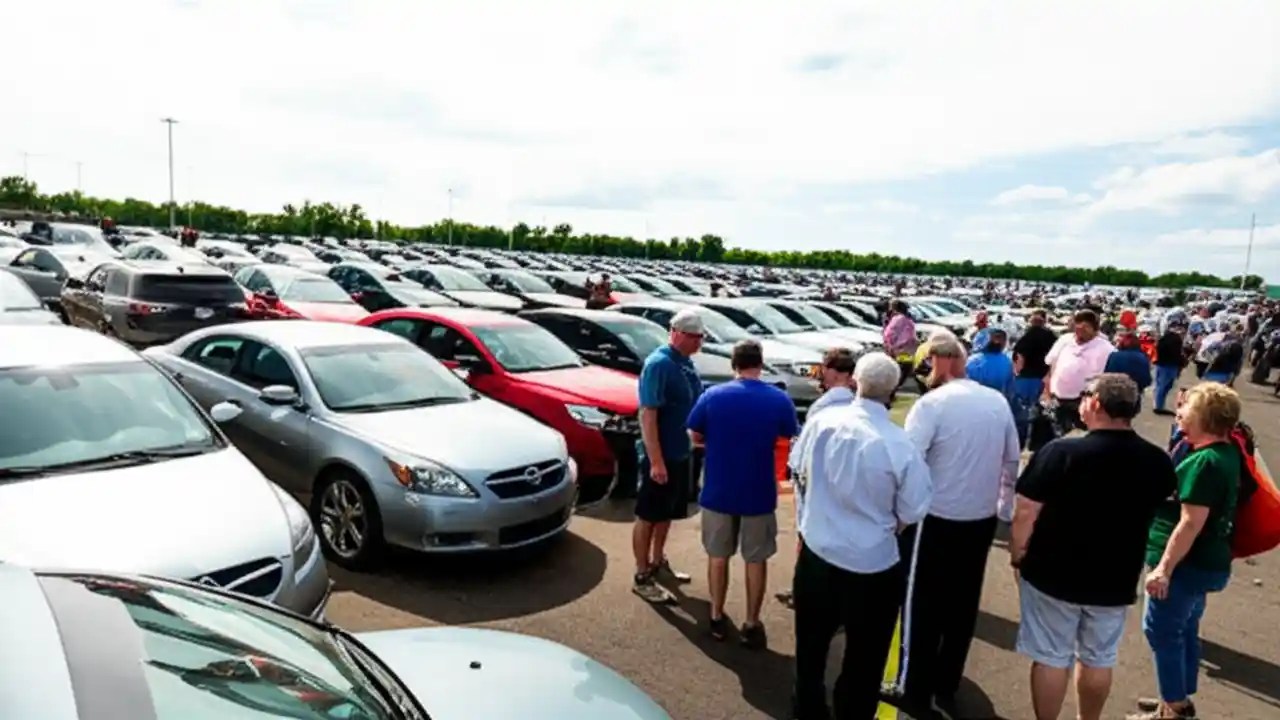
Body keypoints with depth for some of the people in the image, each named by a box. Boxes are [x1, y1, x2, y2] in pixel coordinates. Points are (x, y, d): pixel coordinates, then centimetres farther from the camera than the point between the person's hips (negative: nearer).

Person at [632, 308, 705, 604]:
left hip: (680, 453, 9)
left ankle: (658, 561, 37)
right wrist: (656, 461, -26)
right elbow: (647, 415, -23)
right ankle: (642, 577, 15)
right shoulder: (659, 364, -20)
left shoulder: (686, 363, 7)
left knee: (667, 512, 20)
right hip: (660, 456, -9)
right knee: (648, 516, 4)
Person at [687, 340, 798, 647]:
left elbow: (695, 437, 2)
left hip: (718, 491, 1)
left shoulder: (712, 396, -9)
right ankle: (751, 624, 23)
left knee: (718, 556, 17)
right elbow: (791, 438, 7)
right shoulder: (779, 400, -8)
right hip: (759, 494, 0)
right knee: (756, 559, 14)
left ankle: (717, 618, 27)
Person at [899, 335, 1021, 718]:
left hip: (936, 519, -6)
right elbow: (1012, 460, 11)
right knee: (962, 605, 17)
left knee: (925, 606, 8)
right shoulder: (998, 401, 2)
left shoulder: (933, 403, -16)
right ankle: (946, 688, 31)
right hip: (982, 519, 6)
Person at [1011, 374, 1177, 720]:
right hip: (1116, 580, 4)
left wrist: (1017, 554, -3)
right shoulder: (1158, 462, -6)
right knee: (1098, 660, 21)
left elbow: (1026, 512, -19)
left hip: (1052, 574, -4)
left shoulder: (1062, 451, -21)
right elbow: (1155, 516, 9)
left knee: (1051, 658, 10)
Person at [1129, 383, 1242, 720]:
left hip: (1188, 563, -10)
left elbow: (1191, 523, -26)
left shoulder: (1204, 462, -24)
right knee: (1184, 629, 20)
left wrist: (1164, 568, -23)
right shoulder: (1226, 453, 6)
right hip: (1206, 561, 10)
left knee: (1161, 631, 3)